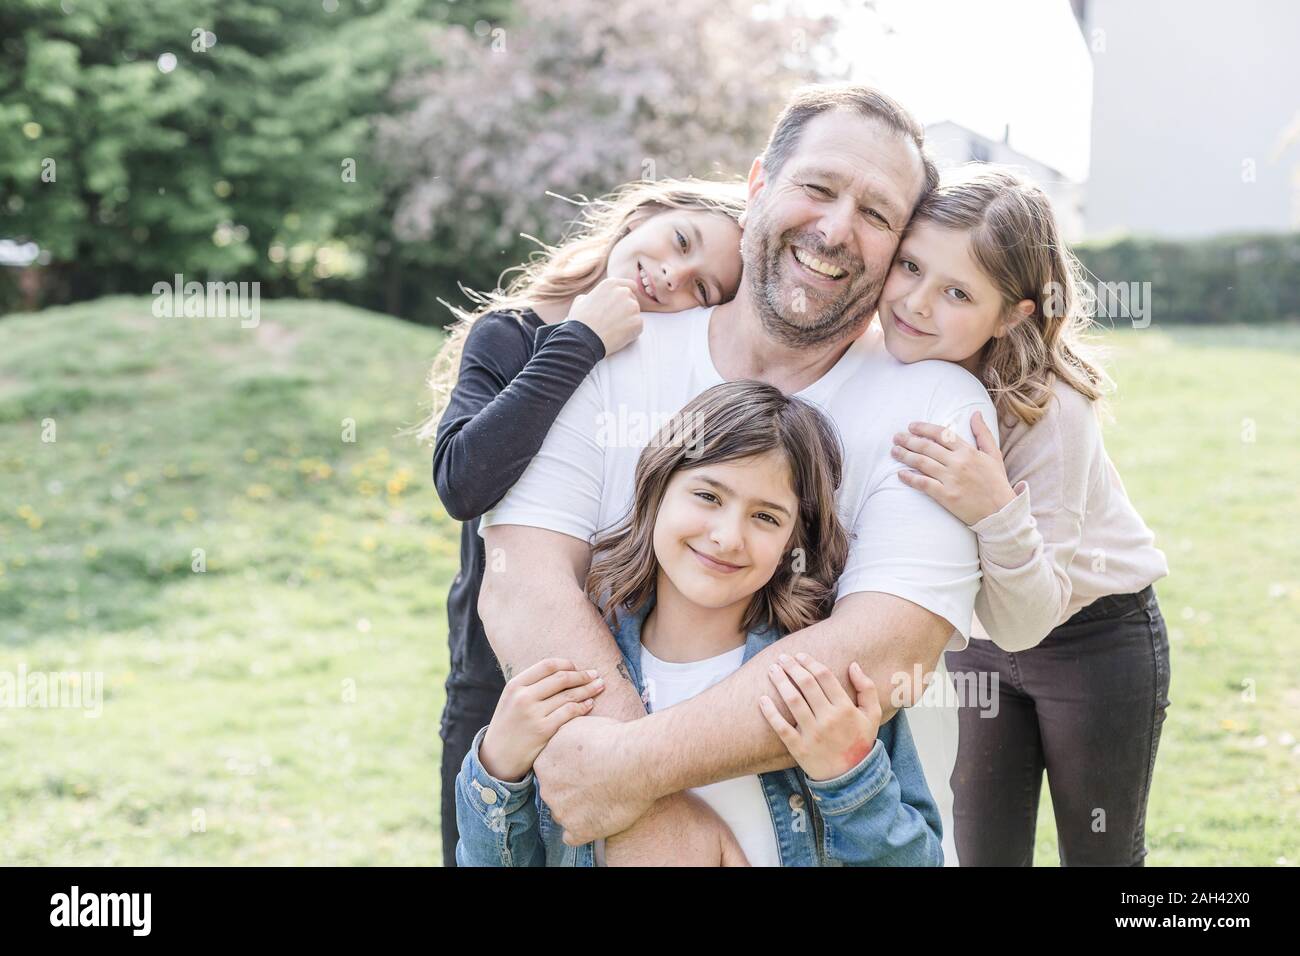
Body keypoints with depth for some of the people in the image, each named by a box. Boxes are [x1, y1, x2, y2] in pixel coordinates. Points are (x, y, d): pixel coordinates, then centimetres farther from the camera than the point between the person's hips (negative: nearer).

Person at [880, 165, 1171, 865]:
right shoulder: (880, 362, -18)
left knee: (1099, 856, 13)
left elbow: (1028, 620, -30)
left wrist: (998, 513, -49)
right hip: (976, 644, 4)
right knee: (982, 854, 12)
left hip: (1095, 642, -4)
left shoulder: (1048, 414, -33)